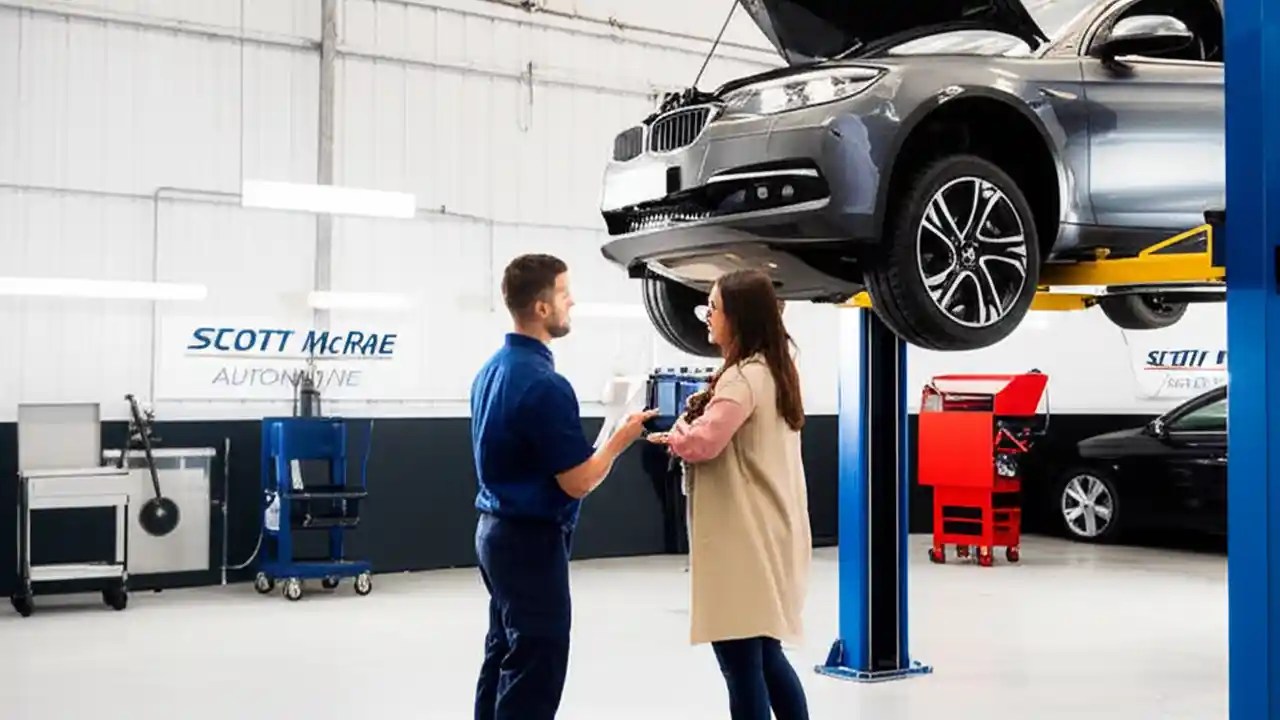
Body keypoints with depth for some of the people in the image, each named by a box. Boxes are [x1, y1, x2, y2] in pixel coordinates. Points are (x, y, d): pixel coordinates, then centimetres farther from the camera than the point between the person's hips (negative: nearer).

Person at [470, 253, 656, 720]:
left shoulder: (491, 370, 8)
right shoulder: (544, 384, -22)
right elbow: (578, 482, -19)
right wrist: (621, 438, -5)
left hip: (496, 529, 10)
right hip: (531, 539, -10)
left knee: (504, 658, 16)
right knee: (534, 670, -2)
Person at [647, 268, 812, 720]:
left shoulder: (743, 377, -16)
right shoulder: (774, 372, 14)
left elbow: (702, 442, -23)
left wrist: (667, 435, -3)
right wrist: (686, 431, 1)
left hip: (742, 538, -10)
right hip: (765, 533, 10)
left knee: (742, 663, -4)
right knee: (765, 656, 18)